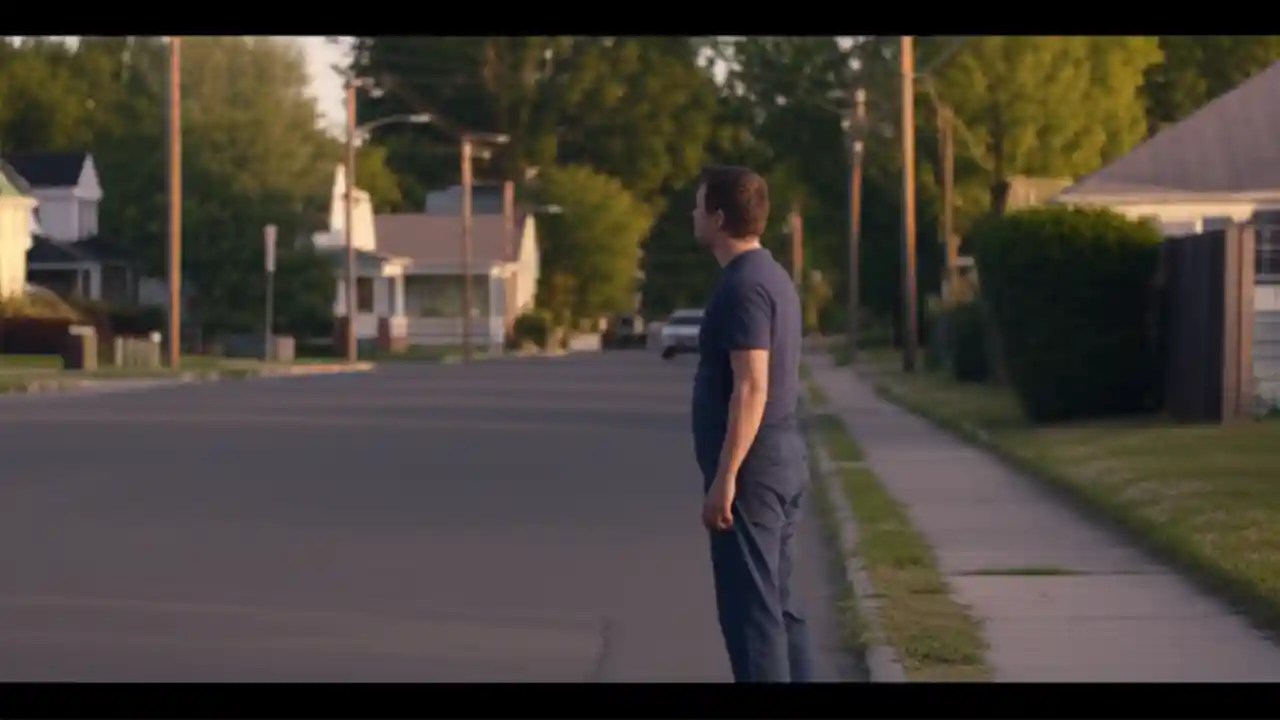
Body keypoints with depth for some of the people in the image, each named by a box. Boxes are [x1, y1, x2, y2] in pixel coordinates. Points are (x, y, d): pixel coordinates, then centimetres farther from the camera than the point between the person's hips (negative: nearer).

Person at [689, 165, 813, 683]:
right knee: (777, 603, 12)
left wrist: (724, 476, -23)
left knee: (751, 607, -8)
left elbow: (751, 388, -22)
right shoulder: (772, 276, 16)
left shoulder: (743, 286, -15)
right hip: (782, 463, 10)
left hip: (751, 470, -10)